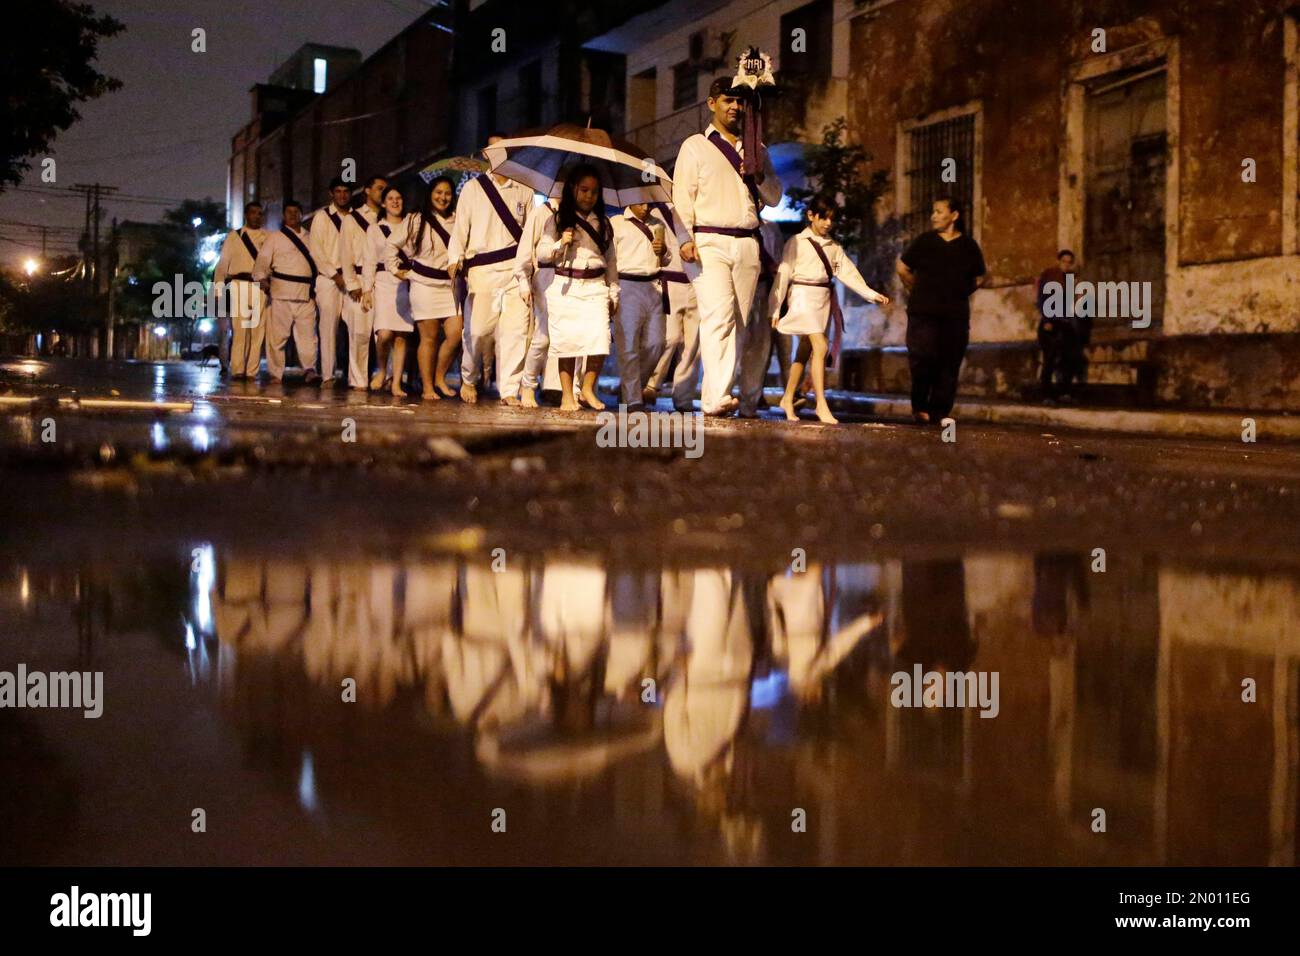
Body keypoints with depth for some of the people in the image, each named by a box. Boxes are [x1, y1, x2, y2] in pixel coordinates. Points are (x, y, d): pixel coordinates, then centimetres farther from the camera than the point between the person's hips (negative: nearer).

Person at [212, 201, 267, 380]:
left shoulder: (268, 238, 14)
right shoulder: (233, 236, 14)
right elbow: (223, 264, 12)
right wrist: (218, 288, 5)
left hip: (261, 288, 1)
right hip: (239, 286, -1)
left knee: (258, 331, -1)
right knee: (240, 329, -9)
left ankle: (252, 372, 2)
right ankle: (237, 370, -7)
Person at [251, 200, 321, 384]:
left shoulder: (309, 238, 19)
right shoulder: (275, 237, 10)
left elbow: (318, 261, 18)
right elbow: (262, 260, 4)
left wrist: (316, 286, 5)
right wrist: (262, 279, -12)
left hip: (306, 292, 2)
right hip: (282, 291, -2)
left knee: (307, 333, -5)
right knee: (278, 333, -1)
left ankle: (310, 369, -9)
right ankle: (275, 373, 3)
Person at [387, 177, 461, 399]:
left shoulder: (457, 222, 7)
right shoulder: (415, 220, 3)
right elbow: (390, 245, 5)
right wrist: (396, 270, 2)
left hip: (450, 286, 2)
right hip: (424, 283, -2)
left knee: (455, 334, -8)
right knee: (429, 337, -1)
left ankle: (439, 377, 12)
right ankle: (427, 387, 7)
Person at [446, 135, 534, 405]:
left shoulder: (524, 191, 14)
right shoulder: (473, 188, 10)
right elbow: (460, 228, 7)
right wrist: (455, 260, -5)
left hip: (516, 269, 1)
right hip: (482, 269, -1)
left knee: (515, 330, -6)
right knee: (478, 329, -5)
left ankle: (509, 390, 0)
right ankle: (468, 379, 20)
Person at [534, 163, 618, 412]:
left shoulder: (603, 223, 12)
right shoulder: (558, 220, 4)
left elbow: (611, 260, 16)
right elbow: (541, 253, 3)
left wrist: (614, 293, 13)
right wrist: (561, 244, -14)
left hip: (596, 287, 2)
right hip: (565, 287, -1)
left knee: (599, 339, -12)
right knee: (567, 340, -1)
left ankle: (588, 388, 7)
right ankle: (567, 395, 9)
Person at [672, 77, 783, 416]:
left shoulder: (756, 149, 21)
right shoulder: (695, 146, 9)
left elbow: (775, 198, 21)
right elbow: (682, 197, 2)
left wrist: (760, 175, 0)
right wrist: (686, 239, -11)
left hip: (748, 243, 5)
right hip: (711, 242, -5)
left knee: (738, 321, 0)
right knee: (717, 316, -18)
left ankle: (719, 395, 3)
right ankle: (716, 397, -25)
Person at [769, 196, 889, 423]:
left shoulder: (834, 247, 15)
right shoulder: (797, 243, -1)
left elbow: (847, 272, 7)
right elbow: (783, 274, -3)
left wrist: (871, 294, -5)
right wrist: (775, 308, -7)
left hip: (825, 299, 6)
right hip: (803, 296, -6)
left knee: (805, 351, 8)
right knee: (820, 347, -17)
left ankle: (788, 400, 18)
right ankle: (821, 404, -16)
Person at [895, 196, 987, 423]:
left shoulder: (968, 246, 6)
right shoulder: (924, 241, 4)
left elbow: (978, 278, 19)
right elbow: (903, 268, 15)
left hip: (956, 315, 1)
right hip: (923, 312, -1)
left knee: (949, 364, -1)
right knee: (922, 357, -12)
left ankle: (940, 411, 6)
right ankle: (920, 407, 4)